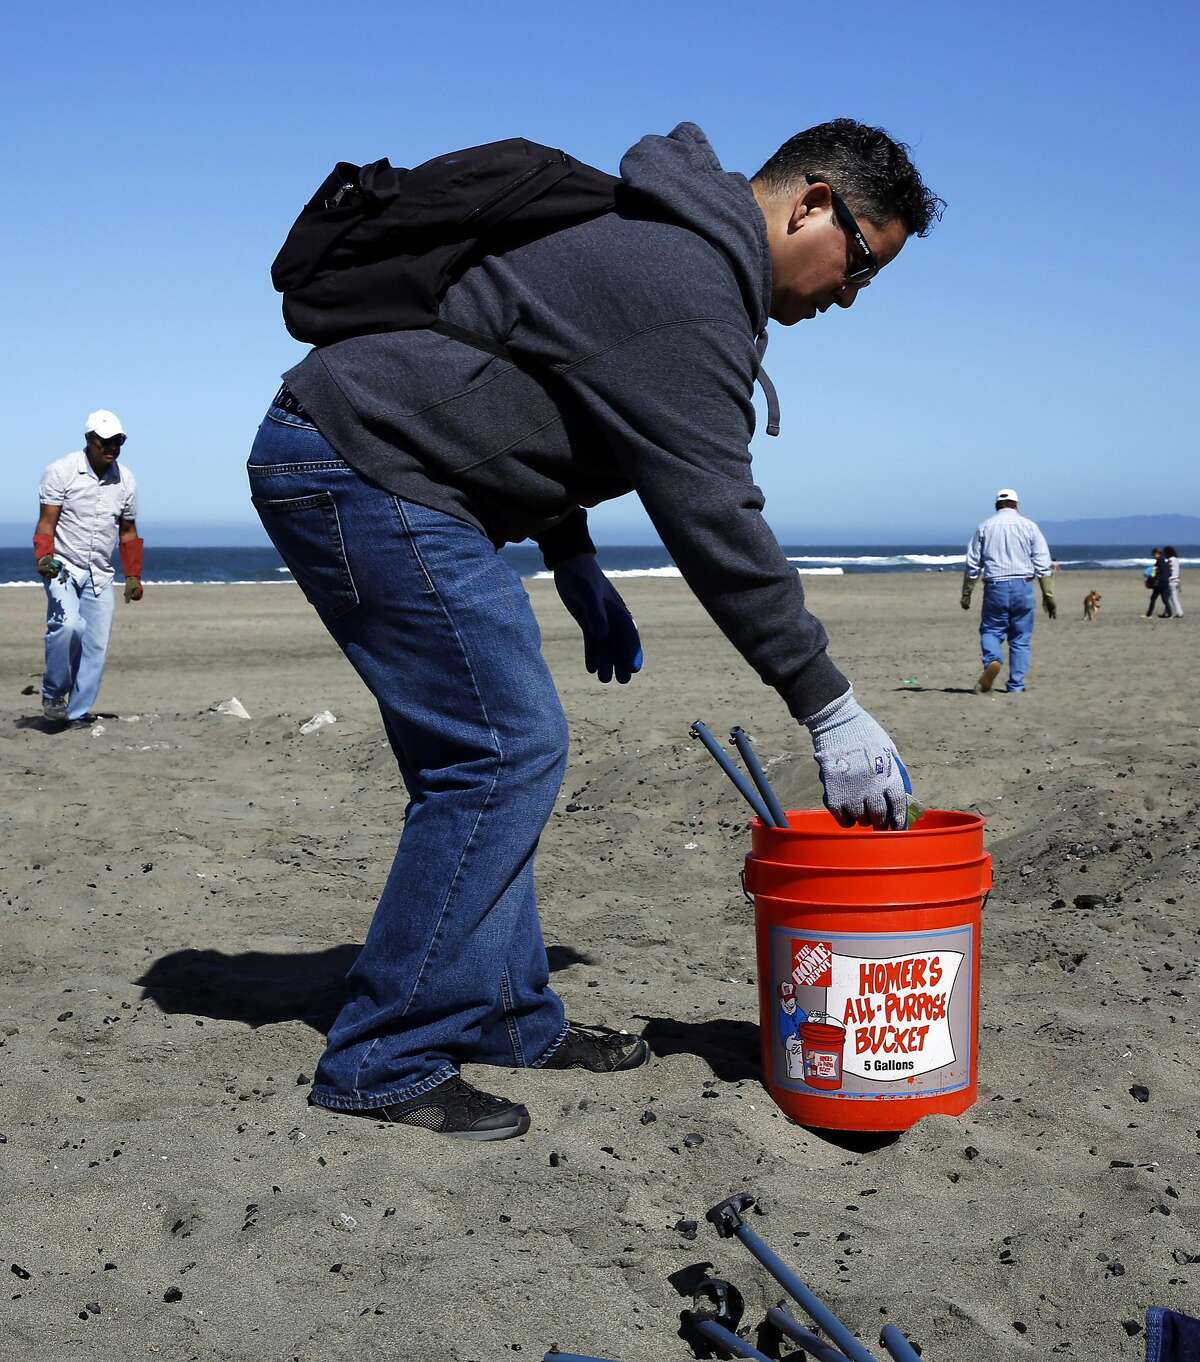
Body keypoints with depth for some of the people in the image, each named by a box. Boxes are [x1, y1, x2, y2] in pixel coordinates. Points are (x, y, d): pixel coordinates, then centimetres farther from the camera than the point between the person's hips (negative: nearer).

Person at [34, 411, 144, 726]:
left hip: (100, 574, 4)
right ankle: (53, 694, -7)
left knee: (96, 644, -4)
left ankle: (78, 713, 6)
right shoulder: (61, 472, -5)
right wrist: (43, 557, -25)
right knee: (68, 624, -27)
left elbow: (128, 533, 17)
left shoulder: (125, 480, 8)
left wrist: (133, 576, 11)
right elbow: (46, 522, -7)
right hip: (62, 567, -4)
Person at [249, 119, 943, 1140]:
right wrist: (831, 710, -16)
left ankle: (507, 1019, 21)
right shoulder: (688, 287, -17)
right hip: (364, 470, -11)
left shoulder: (656, 239, 17)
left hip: (336, 463, 11)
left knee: (485, 753, 12)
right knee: (505, 752, -11)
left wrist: (577, 568, 19)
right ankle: (383, 1064, -3)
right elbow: (714, 519, -21)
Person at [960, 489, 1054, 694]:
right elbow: (1043, 565, 1)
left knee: (990, 630, 9)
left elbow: (973, 564, 7)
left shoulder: (985, 527, 8)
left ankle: (993, 661, -23)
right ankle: (1016, 686, 5)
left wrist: (966, 594, 14)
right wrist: (1048, 595, 4)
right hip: (1022, 587, 0)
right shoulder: (1029, 526, 6)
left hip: (995, 587, 0)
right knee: (1021, 639, 8)